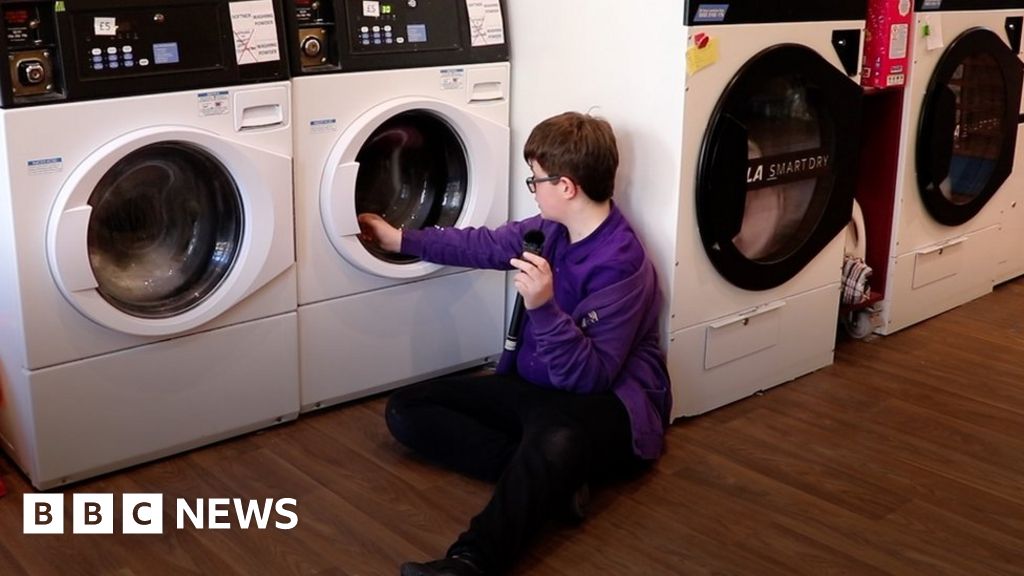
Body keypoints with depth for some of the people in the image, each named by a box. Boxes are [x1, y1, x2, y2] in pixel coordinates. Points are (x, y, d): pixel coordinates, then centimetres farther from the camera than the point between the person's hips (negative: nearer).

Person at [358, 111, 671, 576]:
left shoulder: (620, 263, -21)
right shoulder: (551, 230, 3)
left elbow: (589, 377, -25)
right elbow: (484, 246, 19)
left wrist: (544, 308, -38)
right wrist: (400, 239, 23)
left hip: (604, 403, -9)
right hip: (534, 386, 10)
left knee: (553, 440, -46)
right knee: (405, 410, -2)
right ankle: (545, 476, -21)